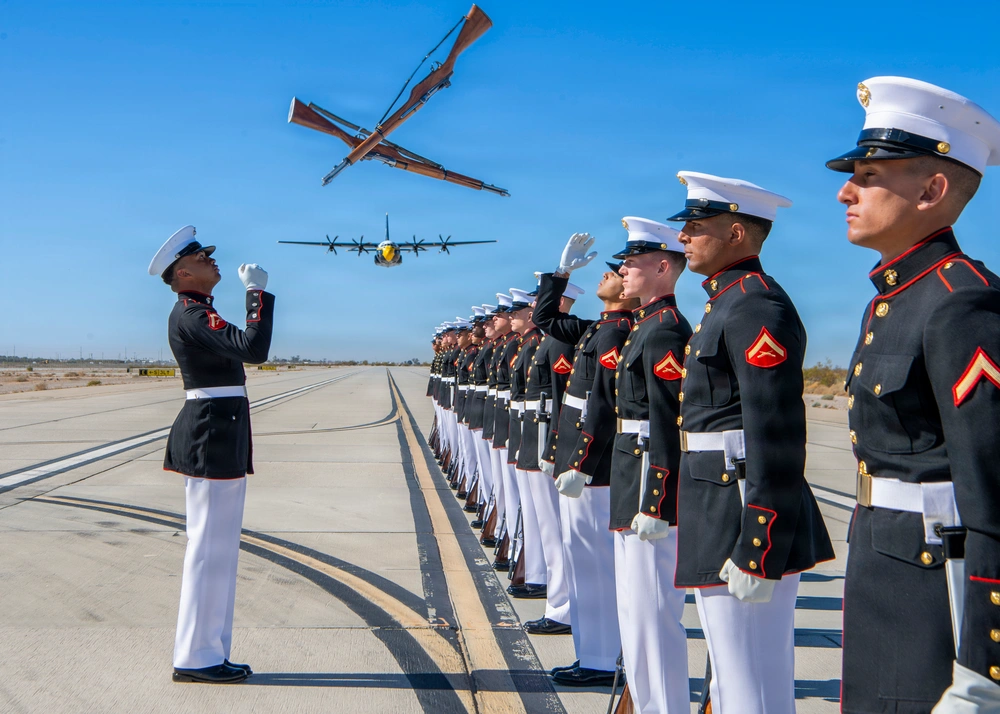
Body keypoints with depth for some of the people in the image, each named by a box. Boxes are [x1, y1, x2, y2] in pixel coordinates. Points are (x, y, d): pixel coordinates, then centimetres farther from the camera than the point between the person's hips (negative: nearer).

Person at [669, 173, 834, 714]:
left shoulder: (756, 308, -17)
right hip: (726, 513, 10)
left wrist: (757, 552, -23)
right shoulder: (729, 303, 16)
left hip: (746, 521, -10)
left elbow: (776, 442, -23)